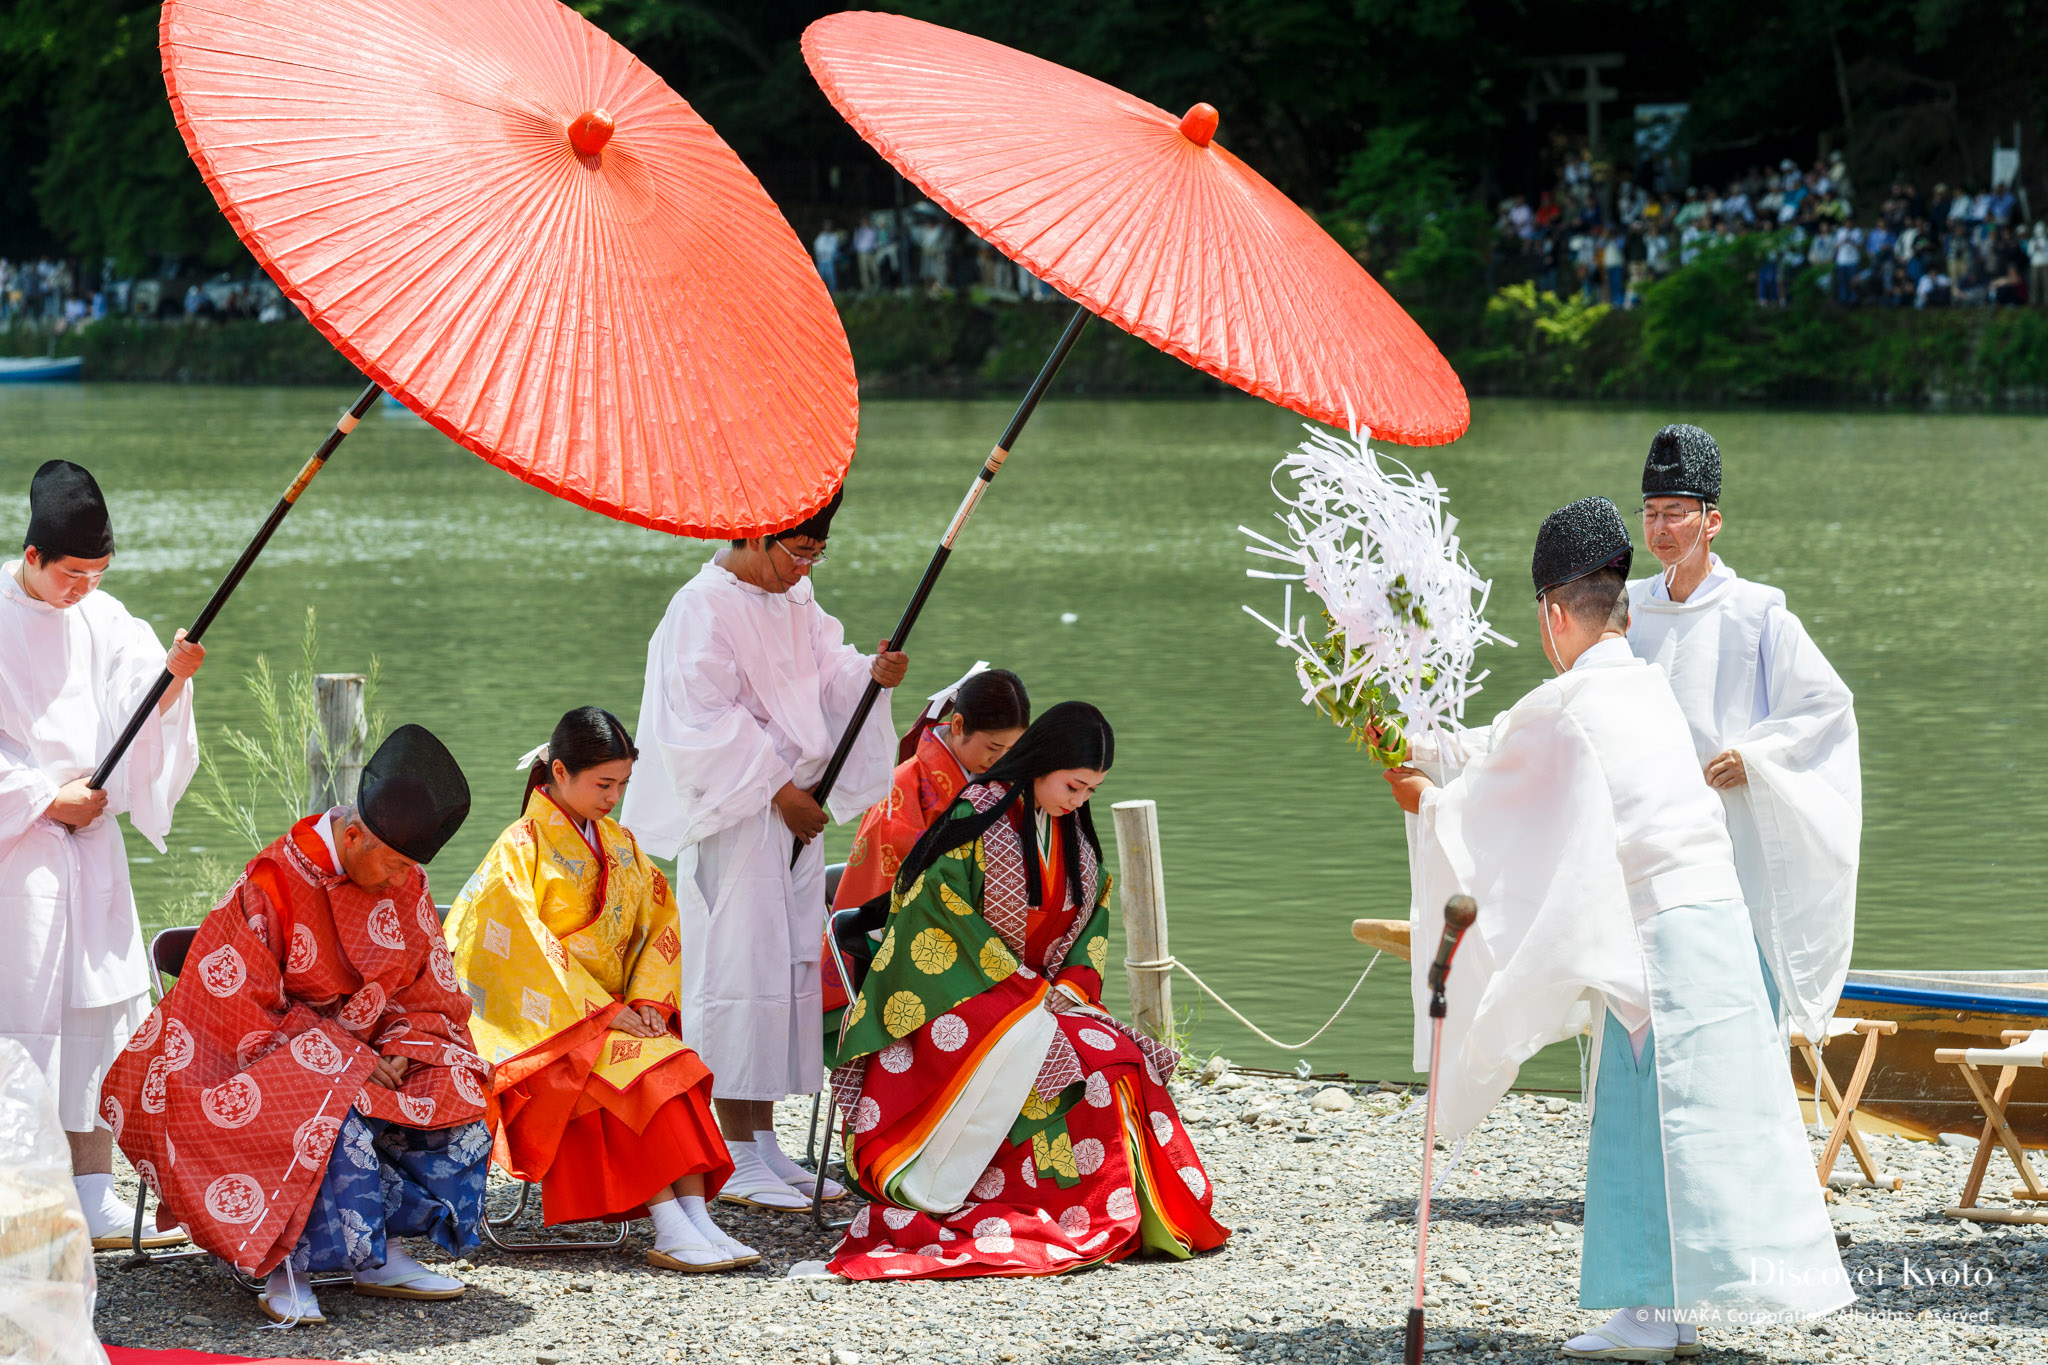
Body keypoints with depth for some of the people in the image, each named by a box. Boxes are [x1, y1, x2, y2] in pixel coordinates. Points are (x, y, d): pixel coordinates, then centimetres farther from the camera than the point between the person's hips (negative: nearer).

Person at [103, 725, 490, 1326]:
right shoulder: (270, 887, -18)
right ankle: (286, 1272, -28)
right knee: (338, 1121, -37)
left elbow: (429, 996, 10)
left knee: (458, 1106, -16)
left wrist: (399, 1054, -13)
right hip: (273, 1056, -6)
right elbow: (242, 1011, -17)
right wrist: (353, 1062, -21)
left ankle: (383, 1255, -9)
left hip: (368, 1055, 7)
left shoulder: (405, 888, 2)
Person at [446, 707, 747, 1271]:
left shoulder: (618, 844, 15)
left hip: (614, 1010, 6)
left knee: (675, 1069, -24)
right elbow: (518, 947, -15)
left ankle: (696, 1218, -33)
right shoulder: (522, 847, -6)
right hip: (545, 1020, -6)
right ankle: (670, 1229, -37)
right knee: (628, 1072, -31)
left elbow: (660, 921, 15)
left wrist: (646, 1001, -3)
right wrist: (601, 1012, -20)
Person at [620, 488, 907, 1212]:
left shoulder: (794, 602, 12)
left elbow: (827, 673, 14)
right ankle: (736, 1159, -5)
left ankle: (764, 1142, 15)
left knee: (788, 959, 9)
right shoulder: (703, 609, -13)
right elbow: (705, 719, -16)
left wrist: (870, 673, -9)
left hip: (793, 810, 8)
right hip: (733, 817, -8)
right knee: (739, 967, -8)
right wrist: (779, 788, -16)